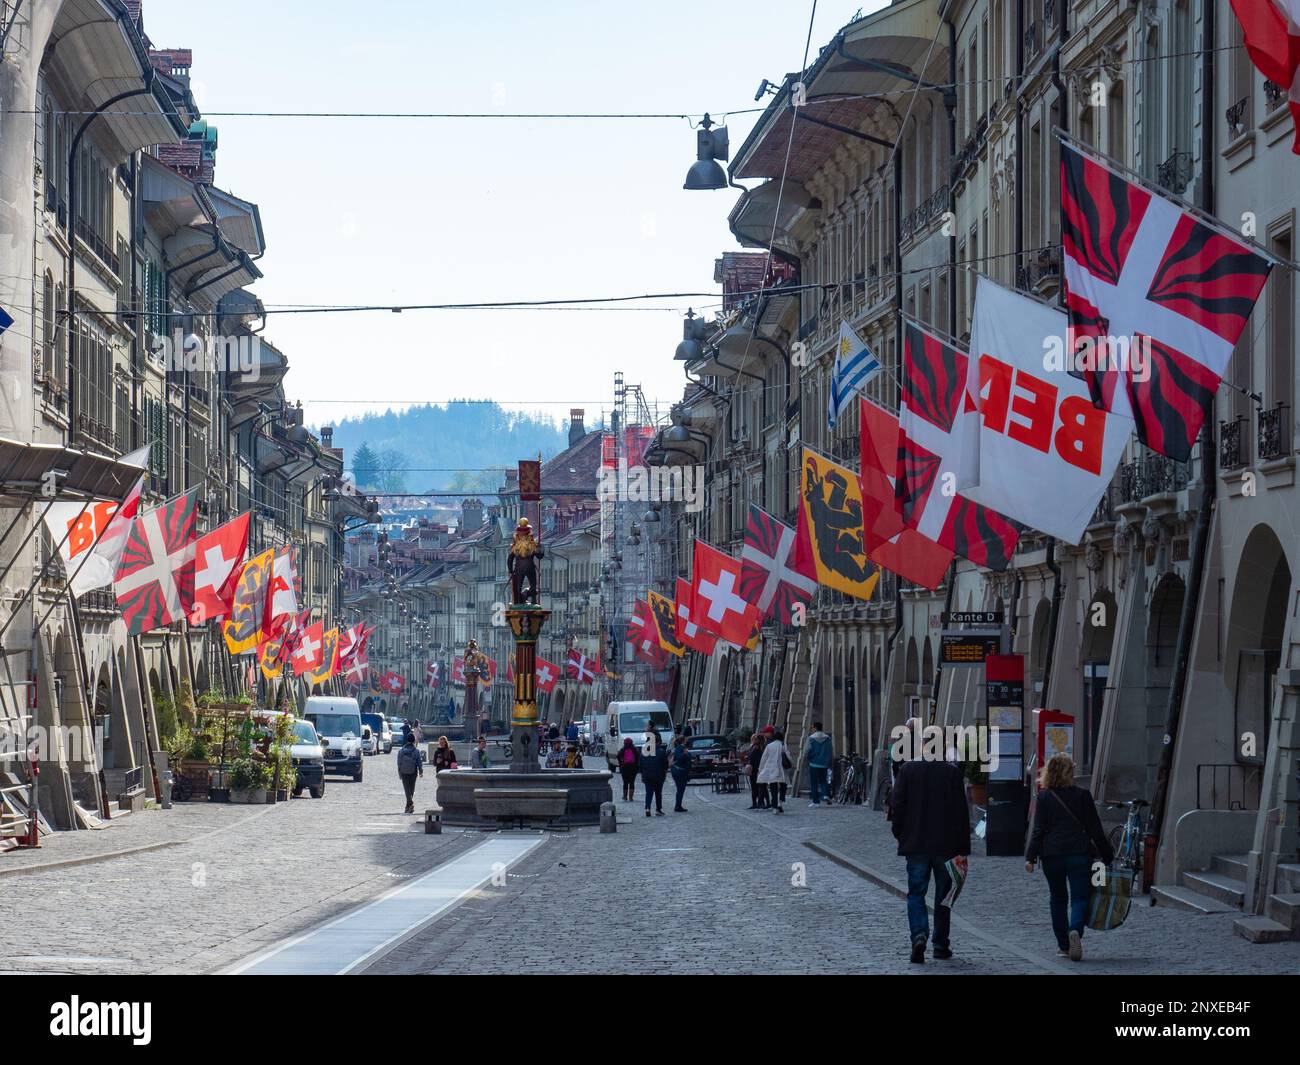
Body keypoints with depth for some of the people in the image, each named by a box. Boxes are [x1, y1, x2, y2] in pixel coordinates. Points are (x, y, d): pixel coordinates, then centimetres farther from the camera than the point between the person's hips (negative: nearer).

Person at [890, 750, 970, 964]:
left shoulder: (908, 769, -4)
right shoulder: (952, 772, -7)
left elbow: (898, 805, -2)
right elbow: (961, 812, -6)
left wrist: (900, 834, 12)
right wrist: (963, 847, -1)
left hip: (916, 844, 0)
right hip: (946, 846, 0)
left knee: (916, 893, 5)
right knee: (943, 895, 11)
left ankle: (919, 935, -18)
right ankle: (941, 944, 16)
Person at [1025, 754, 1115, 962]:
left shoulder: (1043, 798, 2)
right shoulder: (1083, 795, 2)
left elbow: (1038, 830, -4)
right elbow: (1095, 829, 4)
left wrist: (1030, 857, -5)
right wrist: (1107, 856, 10)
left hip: (1052, 855, 1)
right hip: (1080, 854, -1)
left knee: (1058, 899, 15)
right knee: (1079, 898, -3)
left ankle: (1063, 945, 16)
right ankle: (1075, 930, -32)